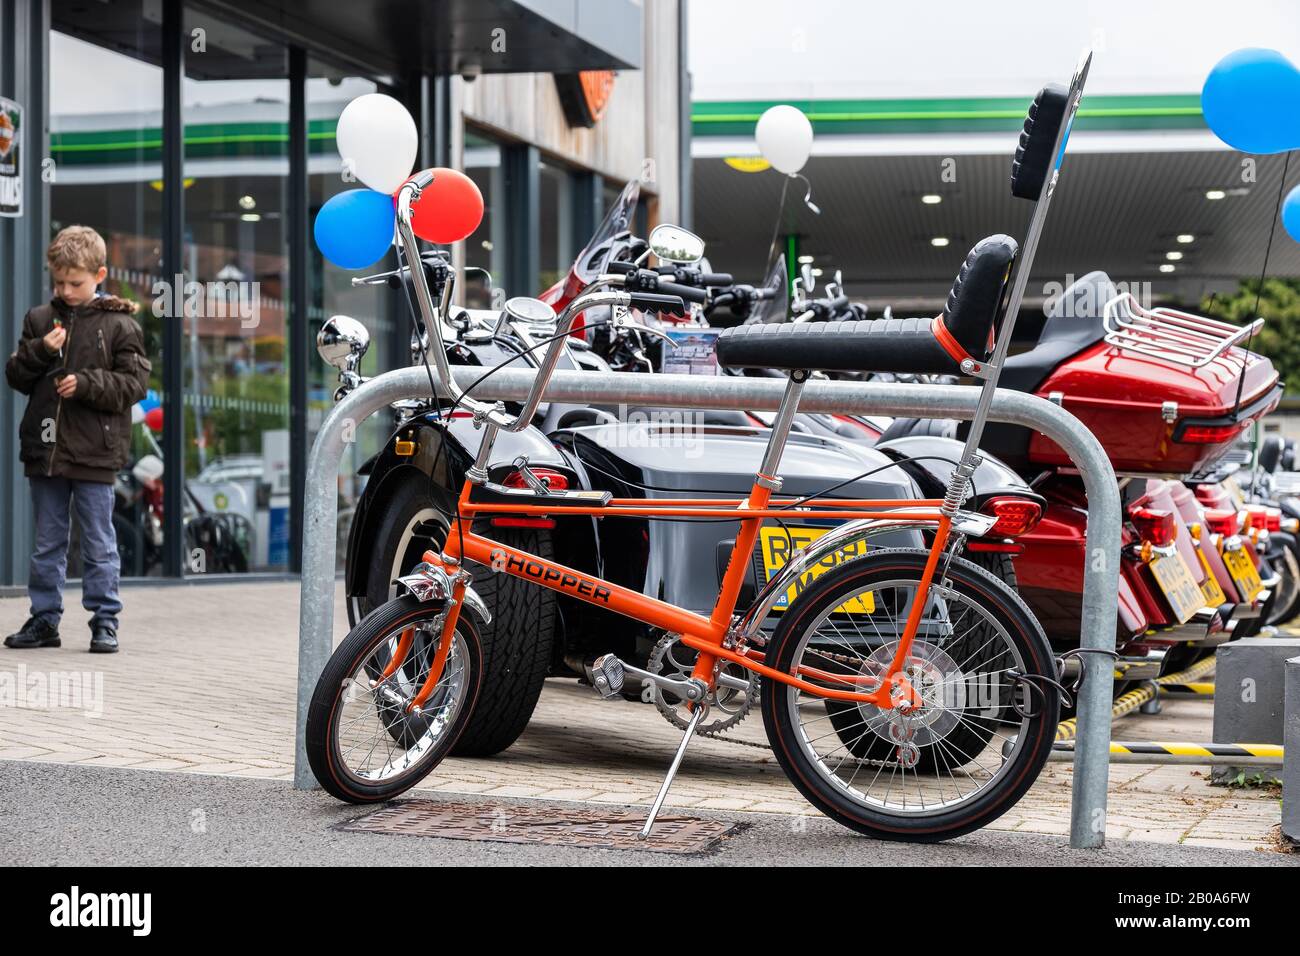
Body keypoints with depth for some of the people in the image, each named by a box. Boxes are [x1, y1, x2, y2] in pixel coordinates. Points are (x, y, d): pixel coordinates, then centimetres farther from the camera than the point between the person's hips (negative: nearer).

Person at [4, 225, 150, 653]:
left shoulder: (119, 324, -2)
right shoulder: (40, 319, 9)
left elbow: (133, 383, -6)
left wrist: (87, 383, -18)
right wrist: (40, 351, -9)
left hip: (94, 454, -4)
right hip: (44, 449, 4)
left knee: (99, 545, 3)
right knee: (47, 544, 12)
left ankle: (104, 620, 10)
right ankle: (44, 619, 20)